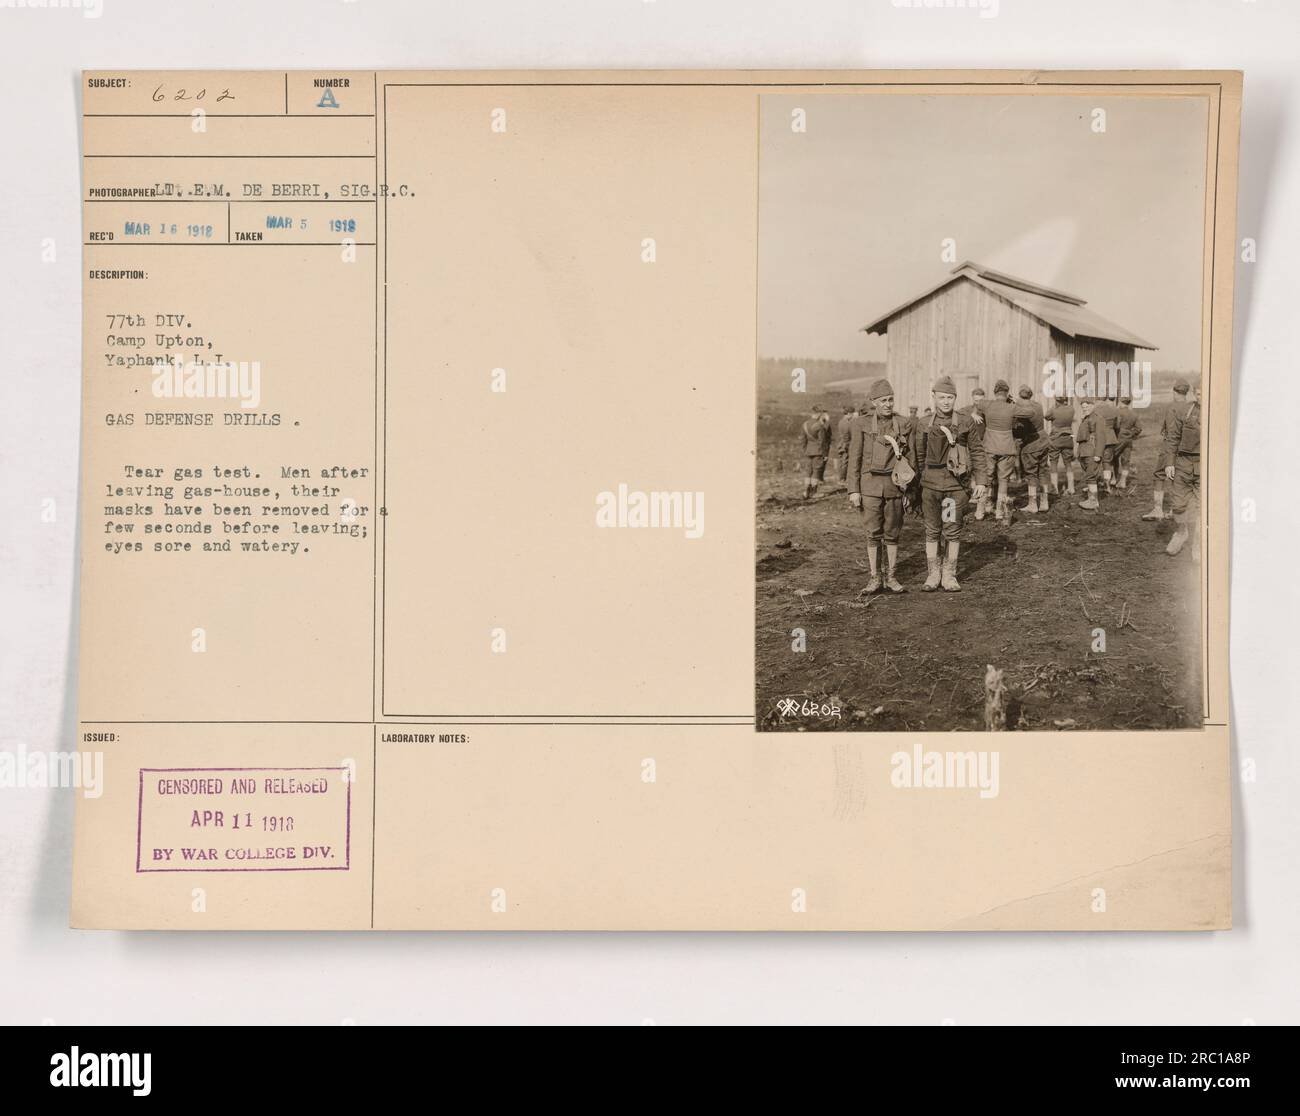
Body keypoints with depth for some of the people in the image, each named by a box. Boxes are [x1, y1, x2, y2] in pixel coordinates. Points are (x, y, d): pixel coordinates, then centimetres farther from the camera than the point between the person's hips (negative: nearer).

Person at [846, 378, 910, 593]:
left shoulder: (901, 424, 6)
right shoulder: (862, 423, 0)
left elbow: (907, 457, 12)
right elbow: (854, 458, -1)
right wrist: (853, 490, -6)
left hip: (895, 484, 2)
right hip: (871, 484, -2)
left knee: (892, 533, 5)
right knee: (873, 533, 0)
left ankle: (891, 577, 13)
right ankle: (874, 579, 8)